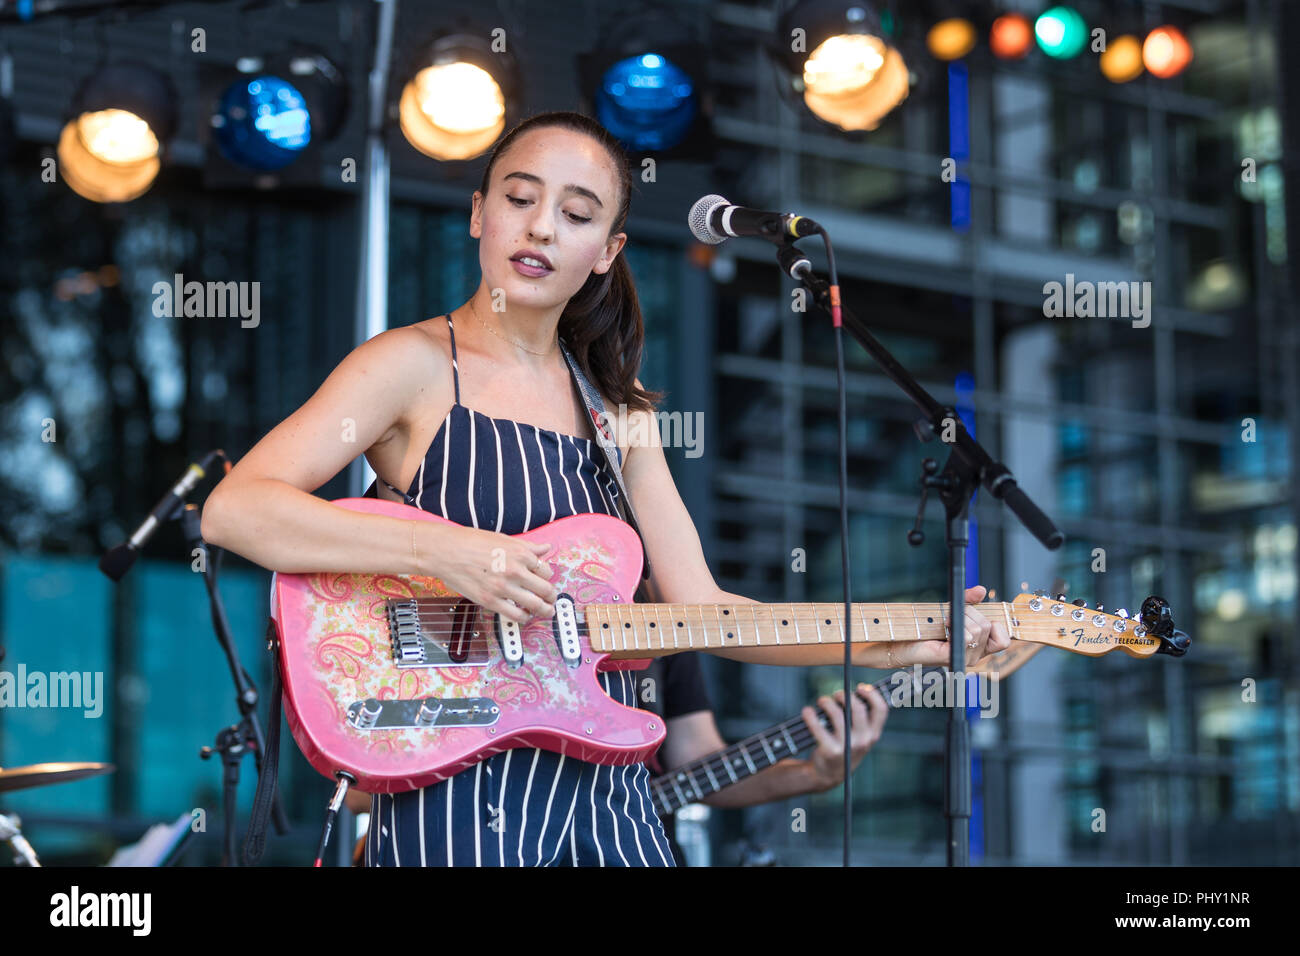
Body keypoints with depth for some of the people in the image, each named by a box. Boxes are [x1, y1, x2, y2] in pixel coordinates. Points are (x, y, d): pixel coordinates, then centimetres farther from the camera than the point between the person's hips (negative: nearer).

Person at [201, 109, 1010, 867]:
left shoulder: (612, 402, 14)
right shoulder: (417, 366, -4)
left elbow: (697, 606, 10)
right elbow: (233, 509, -15)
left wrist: (891, 646, -1)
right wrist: (445, 551, -23)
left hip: (609, 790, 6)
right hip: (459, 781, -6)